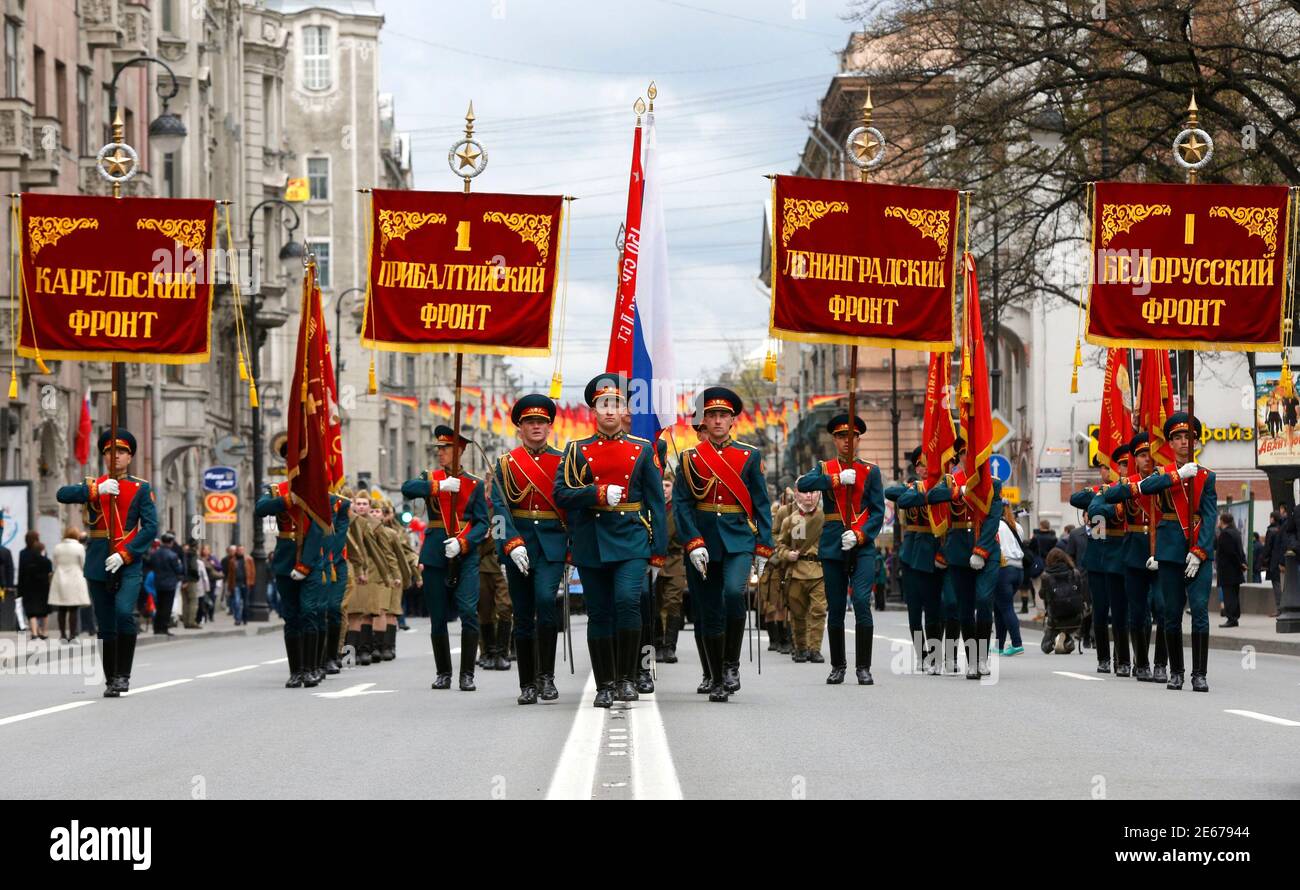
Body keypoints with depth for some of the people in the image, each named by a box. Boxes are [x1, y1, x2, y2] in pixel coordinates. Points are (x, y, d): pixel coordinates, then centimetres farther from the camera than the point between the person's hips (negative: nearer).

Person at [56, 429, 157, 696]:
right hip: (98, 564, 3)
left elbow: (151, 527, -4)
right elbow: (62, 495, -8)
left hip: (129, 563, -2)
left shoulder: (141, 489, 5)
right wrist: (96, 490, -23)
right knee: (105, 627, 5)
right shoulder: (93, 486, 10)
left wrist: (125, 554, -15)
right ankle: (111, 681, 15)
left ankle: (124, 674, -12)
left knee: (124, 612, -23)